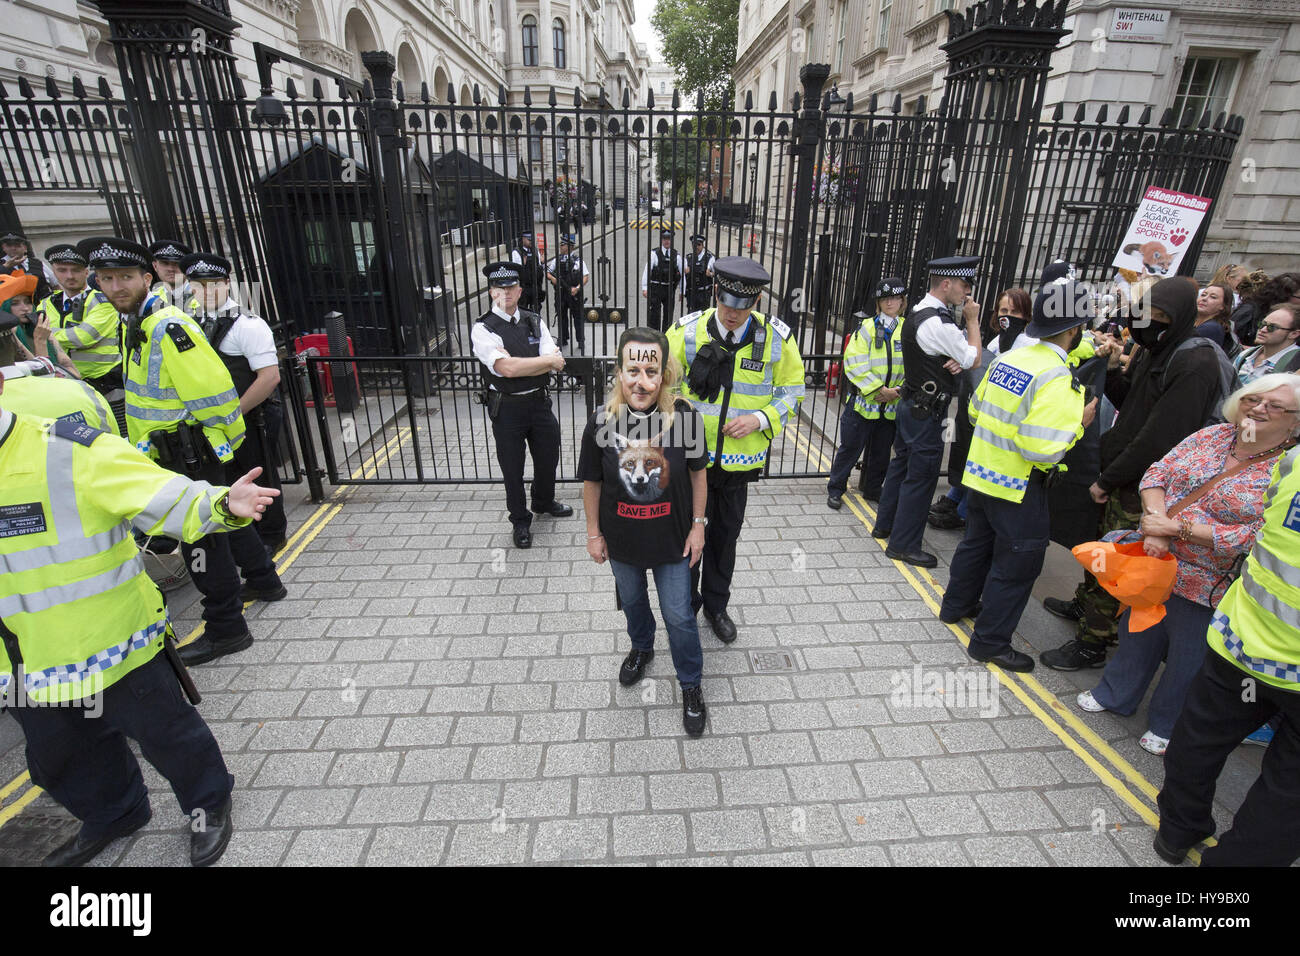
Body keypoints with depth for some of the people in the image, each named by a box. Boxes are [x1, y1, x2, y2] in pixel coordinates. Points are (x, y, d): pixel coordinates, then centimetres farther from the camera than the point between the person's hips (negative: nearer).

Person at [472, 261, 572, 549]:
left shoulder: (534, 322, 4)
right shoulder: (483, 329, -11)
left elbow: (555, 365, -8)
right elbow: (507, 368, -25)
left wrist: (518, 364, -21)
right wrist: (548, 359, -17)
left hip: (539, 402, 4)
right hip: (506, 407, -4)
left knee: (548, 458, 19)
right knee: (512, 468, 9)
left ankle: (544, 502, 48)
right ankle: (520, 522, 30)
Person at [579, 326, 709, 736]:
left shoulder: (683, 416, -21)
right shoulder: (601, 421, -18)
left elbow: (697, 472, -7)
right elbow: (592, 481, -5)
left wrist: (698, 524, -3)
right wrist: (593, 532, 1)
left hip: (672, 540, -2)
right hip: (621, 539, 2)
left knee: (679, 615, 10)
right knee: (632, 601, 26)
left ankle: (691, 685, 35)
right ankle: (641, 648, 57)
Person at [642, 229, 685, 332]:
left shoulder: (676, 255, 5)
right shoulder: (654, 254, -3)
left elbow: (682, 273, 10)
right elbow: (647, 271, -6)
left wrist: (682, 291, 9)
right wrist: (645, 288, -13)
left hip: (670, 289, 3)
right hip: (655, 288, -3)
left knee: (668, 314, 10)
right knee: (654, 314, -3)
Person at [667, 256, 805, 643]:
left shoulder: (776, 338, -7)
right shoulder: (687, 330, -9)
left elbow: (793, 391, 3)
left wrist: (759, 419, -14)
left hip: (738, 461, 1)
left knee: (726, 535, 17)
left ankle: (716, 604, 39)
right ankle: (686, 604, 35)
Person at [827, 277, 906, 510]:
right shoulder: (867, 327, -4)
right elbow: (855, 364, -11)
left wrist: (897, 391, -9)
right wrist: (879, 389, -15)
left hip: (892, 405, 3)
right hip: (864, 401, -3)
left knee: (881, 451, 15)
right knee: (851, 448, 2)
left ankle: (872, 490, 32)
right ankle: (835, 490, 16)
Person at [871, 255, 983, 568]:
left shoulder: (917, 312, 9)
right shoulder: (939, 323, -22)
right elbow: (975, 359, -12)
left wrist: (957, 361, -6)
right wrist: (972, 320, -4)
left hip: (910, 404, 10)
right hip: (928, 412, -10)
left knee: (902, 464, 19)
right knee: (921, 475, -2)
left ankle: (884, 524, 33)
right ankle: (904, 545, 8)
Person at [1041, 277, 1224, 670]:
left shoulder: (1195, 366, -20)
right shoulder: (1153, 351, 7)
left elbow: (1158, 438, -23)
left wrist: (1107, 479, -16)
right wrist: (1112, 369, -4)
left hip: (1142, 486, -8)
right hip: (1120, 473, 8)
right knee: (1099, 544, 22)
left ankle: (1091, 643, 13)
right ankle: (1084, 603, 42)